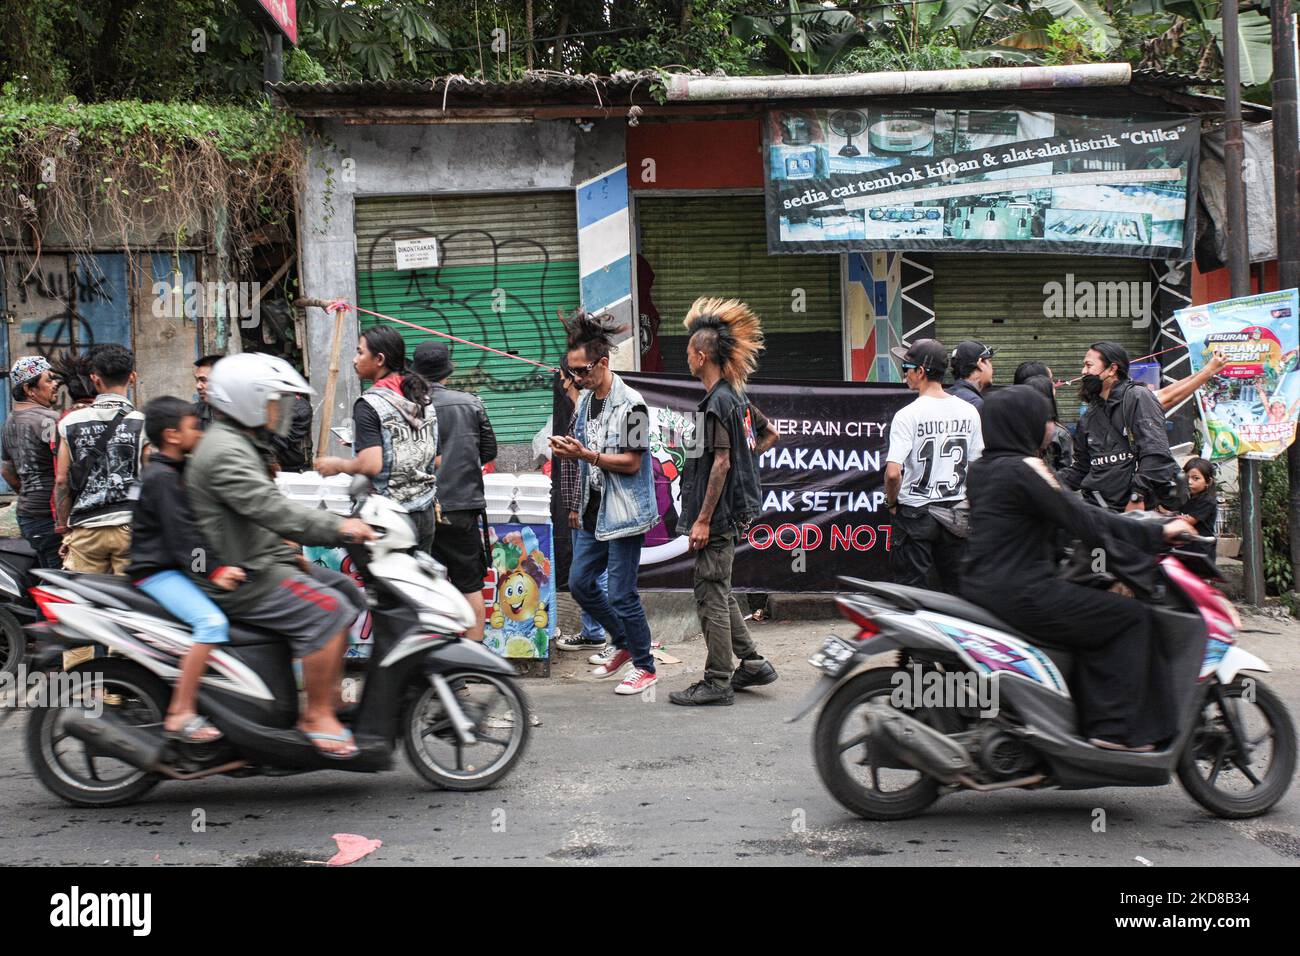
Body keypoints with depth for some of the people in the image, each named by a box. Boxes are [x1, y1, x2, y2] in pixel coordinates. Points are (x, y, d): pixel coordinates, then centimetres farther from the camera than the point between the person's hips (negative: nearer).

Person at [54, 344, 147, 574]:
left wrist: (65, 529, 14)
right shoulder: (143, 423, -3)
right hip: (131, 528, -2)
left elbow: (61, 481, 6)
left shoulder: (71, 423, 4)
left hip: (85, 530, 2)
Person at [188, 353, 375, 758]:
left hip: (261, 560, 11)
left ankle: (331, 692, 16)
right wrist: (337, 527, -26)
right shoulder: (224, 451, -18)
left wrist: (290, 552, 13)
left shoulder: (242, 444, 18)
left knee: (345, 591, 12)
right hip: (238, 578, -11)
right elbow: (271, 509, -28)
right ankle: (317, 716, -17)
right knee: (326, 610, -23)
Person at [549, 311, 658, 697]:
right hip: (594, 512, 9)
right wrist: (566, 451, -2)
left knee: (622, 594, -4)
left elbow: (632, 462, -18)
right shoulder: (585, 400, 11)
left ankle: (644, 666, 12)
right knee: (579, 582, 11)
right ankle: (623, 644, 29)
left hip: (624, 513, -9)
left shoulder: (630, 404, -14)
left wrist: (584, 454, -23)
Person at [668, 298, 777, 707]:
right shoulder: (736, 398, 13)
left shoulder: (717, 402, -16)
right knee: (719, 593, 17)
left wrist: (703, 519, -19)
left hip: (717, 517, -10)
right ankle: (752, 663, 21)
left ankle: (717, 682, 3)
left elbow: (721, 463, -20)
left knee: (711, 595, -3)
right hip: (732, 512, 10)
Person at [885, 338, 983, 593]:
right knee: (959, 588, 12)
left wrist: (892, 502, -5)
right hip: (956, 515, 5)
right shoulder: (969, 412, 2)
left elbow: (893, 473, -22)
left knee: (912, 590, 2)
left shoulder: (907, 415, -15)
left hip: (915, 513, -5)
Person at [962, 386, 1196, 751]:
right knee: (1132, 616, -3)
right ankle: (1116, 727, -5)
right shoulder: (1024, 469, -13)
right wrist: (1157, 533, -7)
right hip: (1022, 595, -10)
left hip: (980, 590, 10)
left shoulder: (982, 468, 14)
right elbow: (1079, 518, -14)